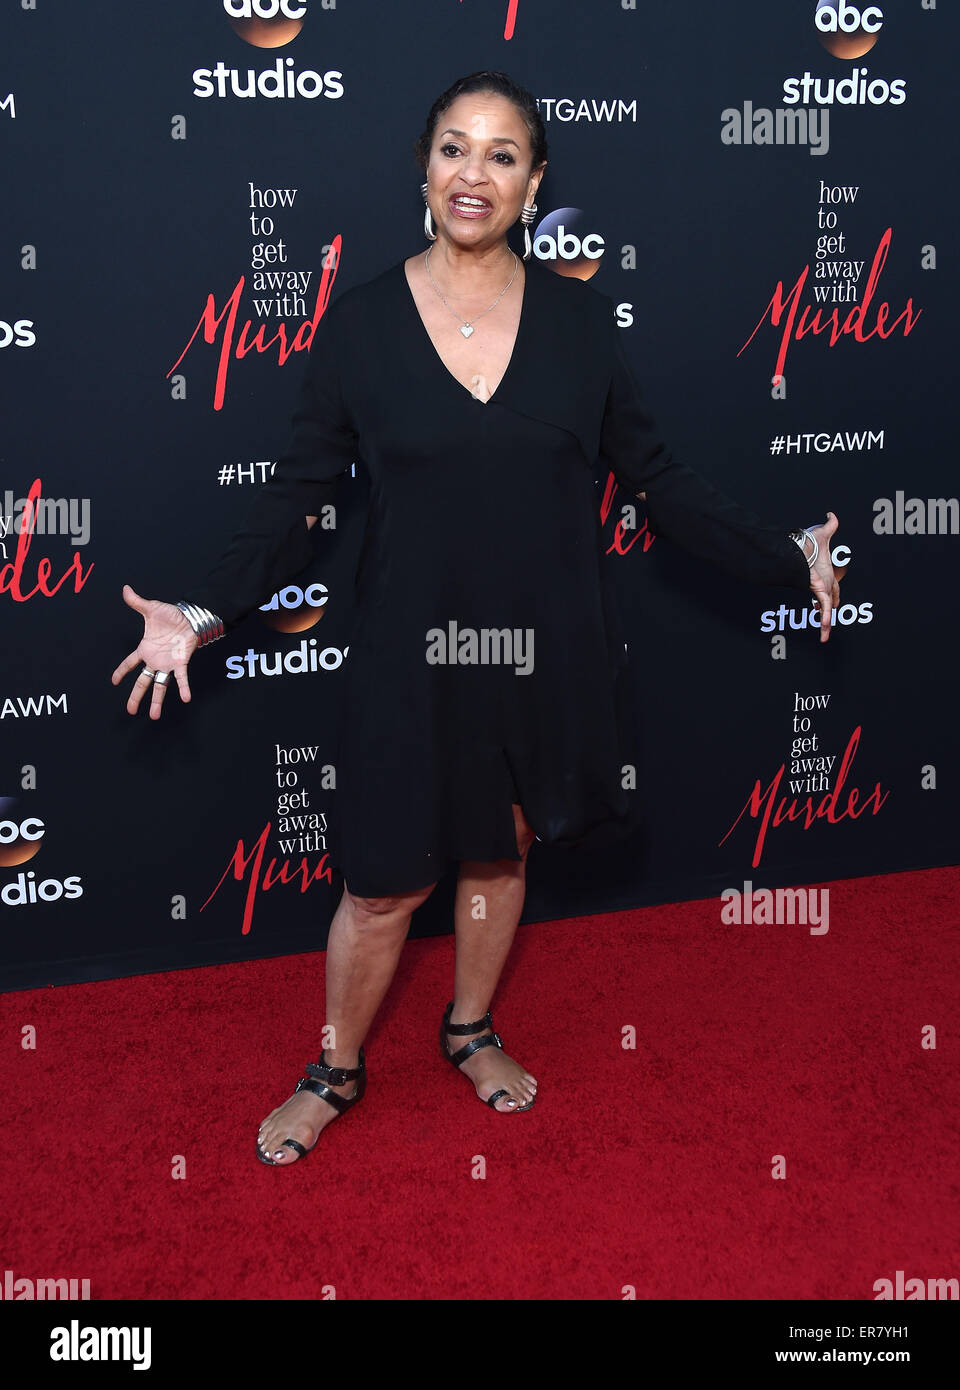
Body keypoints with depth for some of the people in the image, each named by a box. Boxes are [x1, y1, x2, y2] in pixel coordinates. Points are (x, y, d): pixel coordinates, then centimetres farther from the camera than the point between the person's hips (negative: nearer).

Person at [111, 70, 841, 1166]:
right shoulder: (361, 318, -6)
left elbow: (653, 477, 3)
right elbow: (299, 494, -4)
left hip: (545, 647, 2)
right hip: (411, 653, -2)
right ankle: (336, 1071, 35)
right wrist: (207, 612, -15)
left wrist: (781, 556, 0)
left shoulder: (576, 315, -2)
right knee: (385, 884, 8)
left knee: (499, 851, 20)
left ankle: (471, 1030, 47)